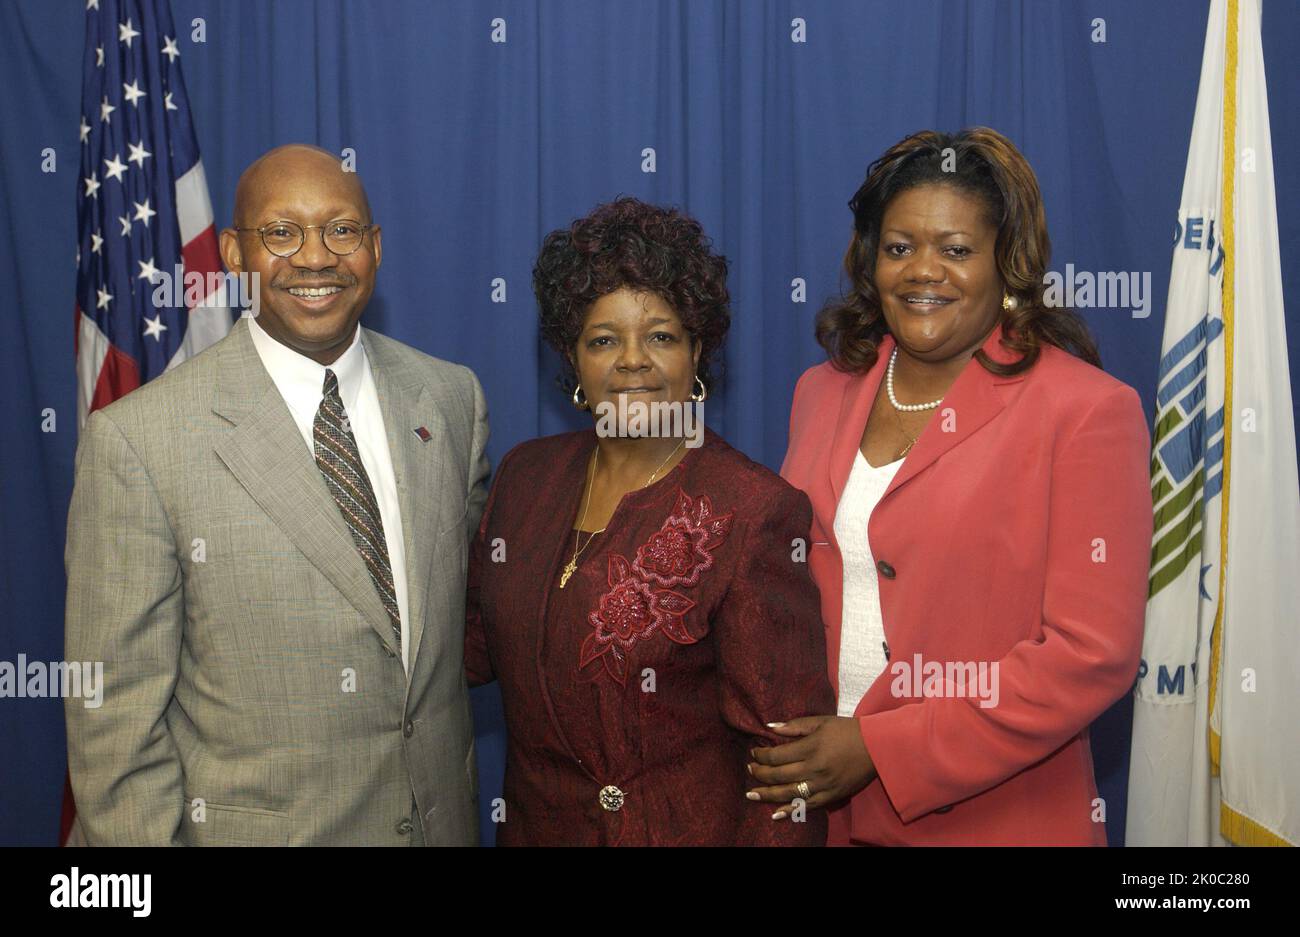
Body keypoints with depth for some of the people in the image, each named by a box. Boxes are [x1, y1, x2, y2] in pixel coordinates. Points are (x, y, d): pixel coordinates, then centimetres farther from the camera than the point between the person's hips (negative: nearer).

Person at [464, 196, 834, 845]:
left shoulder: (754, 511, -17)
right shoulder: (525, 474, -1)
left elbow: (782, 740, -17)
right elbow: (476, 643, 6)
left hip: (691, 829, -5)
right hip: (534, 824, 5)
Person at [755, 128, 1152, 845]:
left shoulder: (1087, 410, -12)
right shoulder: (823, 391, 4)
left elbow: (1093, 654, -16)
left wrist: (881, 750, -17)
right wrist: (780, 748, -4)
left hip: (994, 817, -4)